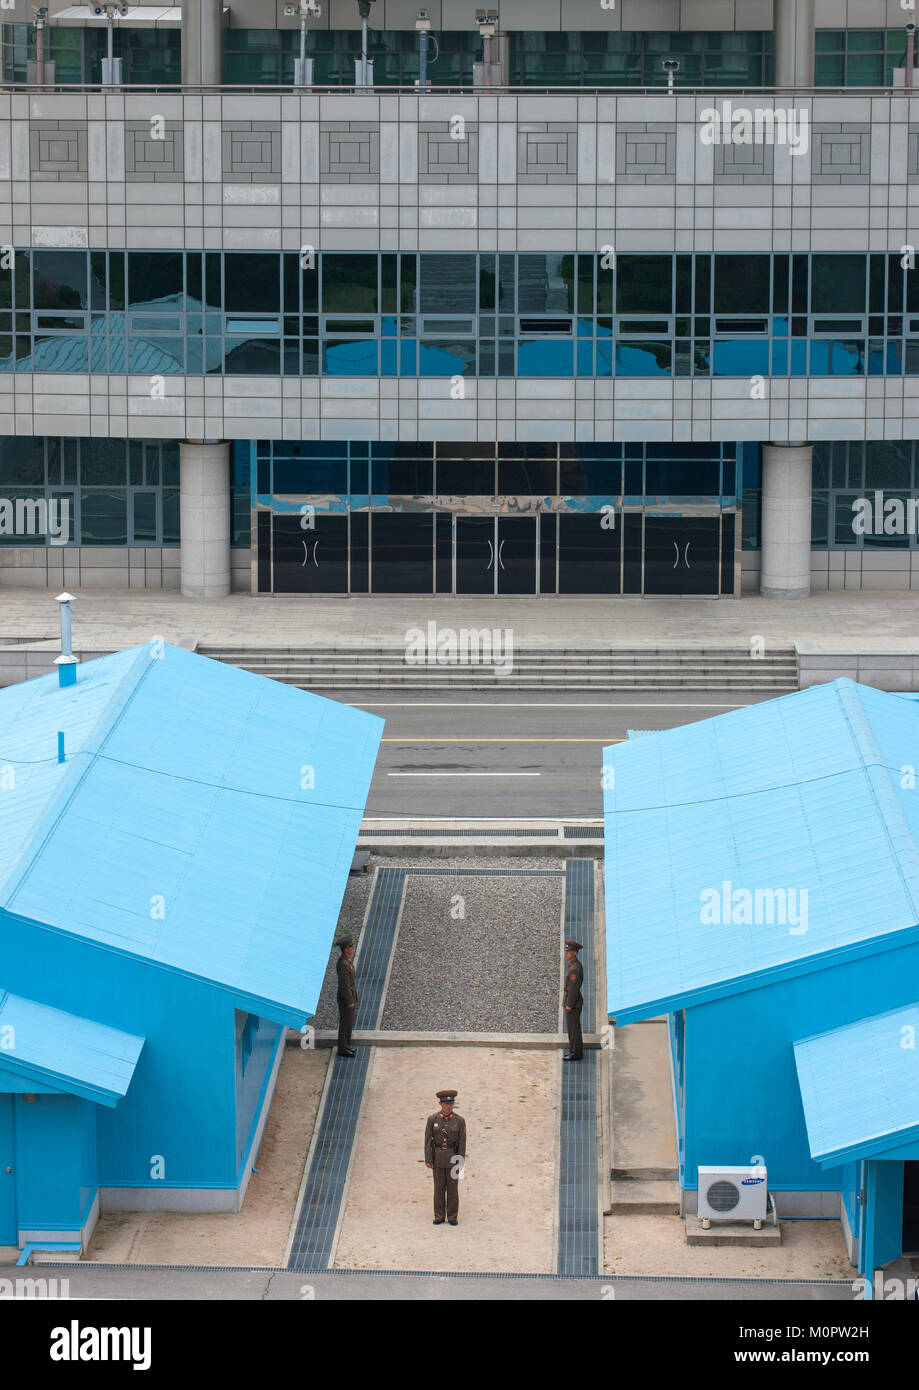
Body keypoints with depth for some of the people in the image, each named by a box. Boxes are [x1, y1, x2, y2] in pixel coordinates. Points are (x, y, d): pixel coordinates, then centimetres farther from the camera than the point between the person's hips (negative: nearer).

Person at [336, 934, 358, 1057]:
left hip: (349, 996, 10)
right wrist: (350, 1002, -20)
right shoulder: (343, 964, -27)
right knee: (345, 1024, 1)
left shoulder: (346, 960, 6)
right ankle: (343, 1049, 10)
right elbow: (344, 985, -25)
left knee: (348, 1022, 18)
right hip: (346, 998, -10)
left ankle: (345, 1045, 29)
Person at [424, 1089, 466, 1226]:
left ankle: (452, 1217, 13)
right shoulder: (432, 1119, -6)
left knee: (452, 1186, 3)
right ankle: (439, 1217, 14)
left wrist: (461, 1162, -8)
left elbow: (462, 1142, -4)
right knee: (439, 1186, 5)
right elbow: (428, 1139, -3)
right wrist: (428, 1160, -7)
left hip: (453, 1156, 0)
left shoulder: (459, 1120, -6)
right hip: (437, 1156, 0)